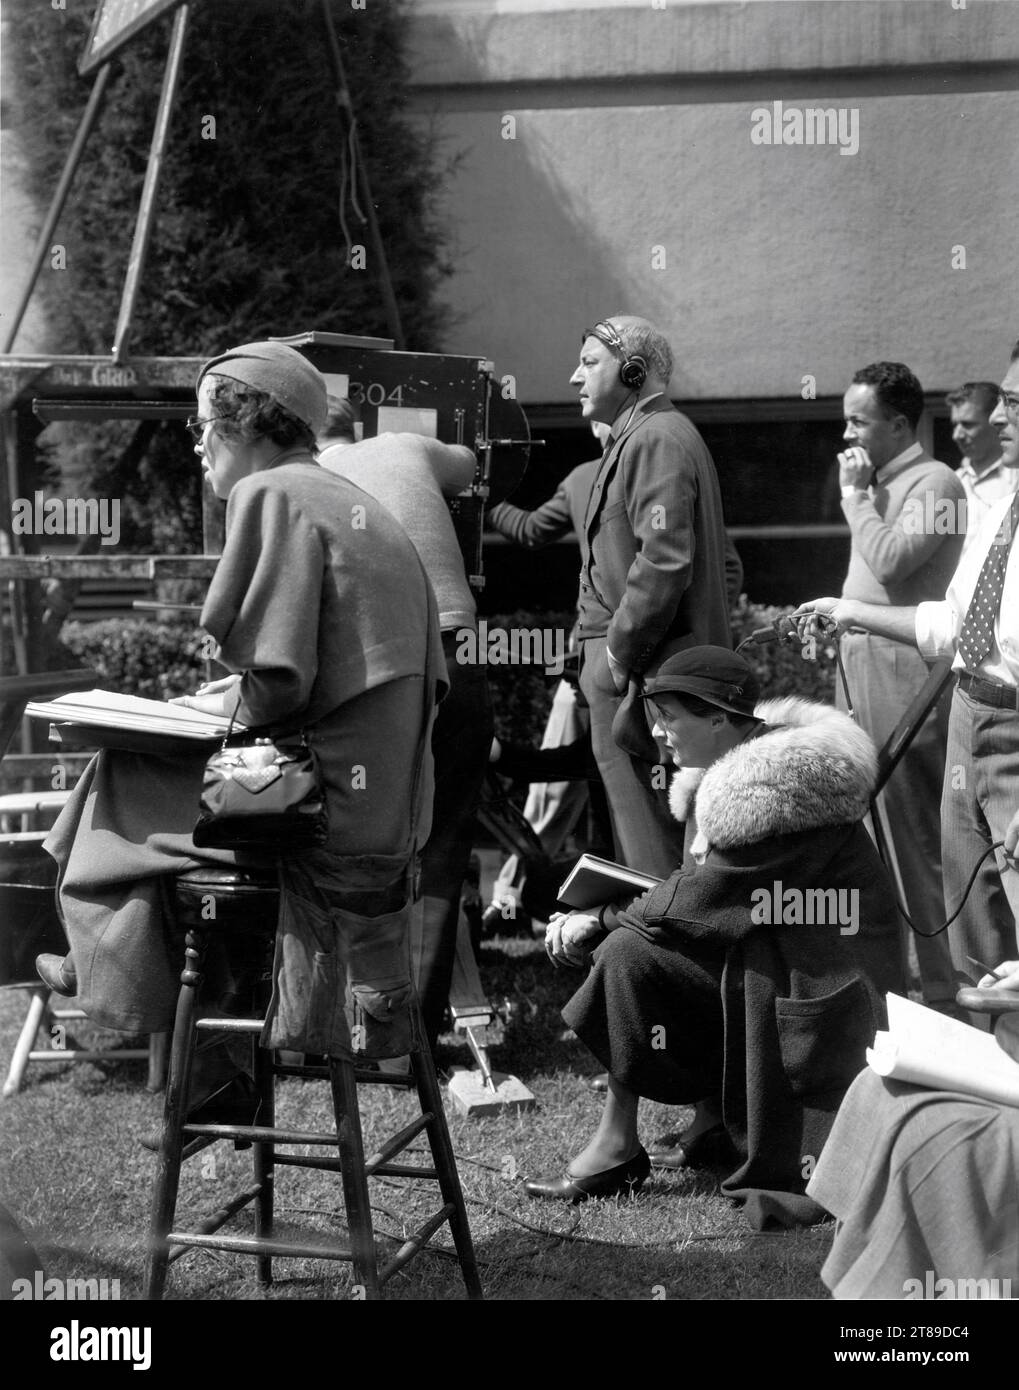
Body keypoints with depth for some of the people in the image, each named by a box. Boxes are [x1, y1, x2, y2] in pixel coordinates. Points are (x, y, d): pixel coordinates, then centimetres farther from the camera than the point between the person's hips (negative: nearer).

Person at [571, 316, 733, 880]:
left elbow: (663, 564, -23)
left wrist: (619, 654, -18)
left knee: (653, 844, -7)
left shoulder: (655, 440, -12)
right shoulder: (635, 438, 22)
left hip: (644, 675, -11)